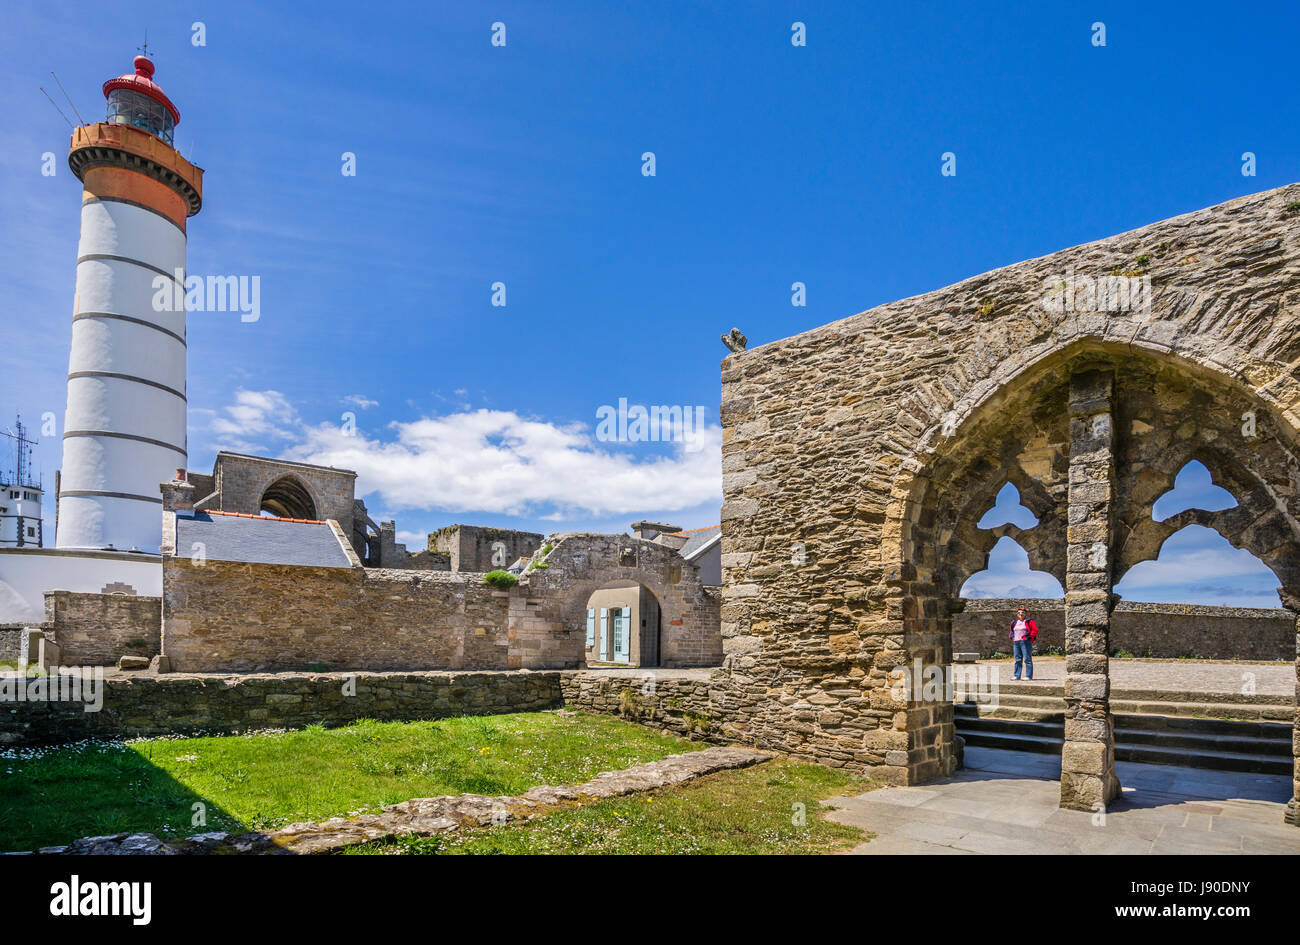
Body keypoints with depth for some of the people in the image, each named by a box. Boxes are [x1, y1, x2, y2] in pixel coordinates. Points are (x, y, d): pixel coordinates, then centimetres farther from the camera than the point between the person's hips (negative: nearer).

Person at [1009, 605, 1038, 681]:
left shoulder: (1029, 621, 0)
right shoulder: (1014, 622, 18)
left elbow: (1035, 630, -6)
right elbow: (1011, 631, 29)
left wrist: (1028, 637, -14)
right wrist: (1011, 637, 10)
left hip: (1025, 642, -6)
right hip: (1016, 642, 6)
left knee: (1027, 659, -6)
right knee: (1017, 659, 8)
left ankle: (1029, 676, -3)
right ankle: (1016, 675, 11)